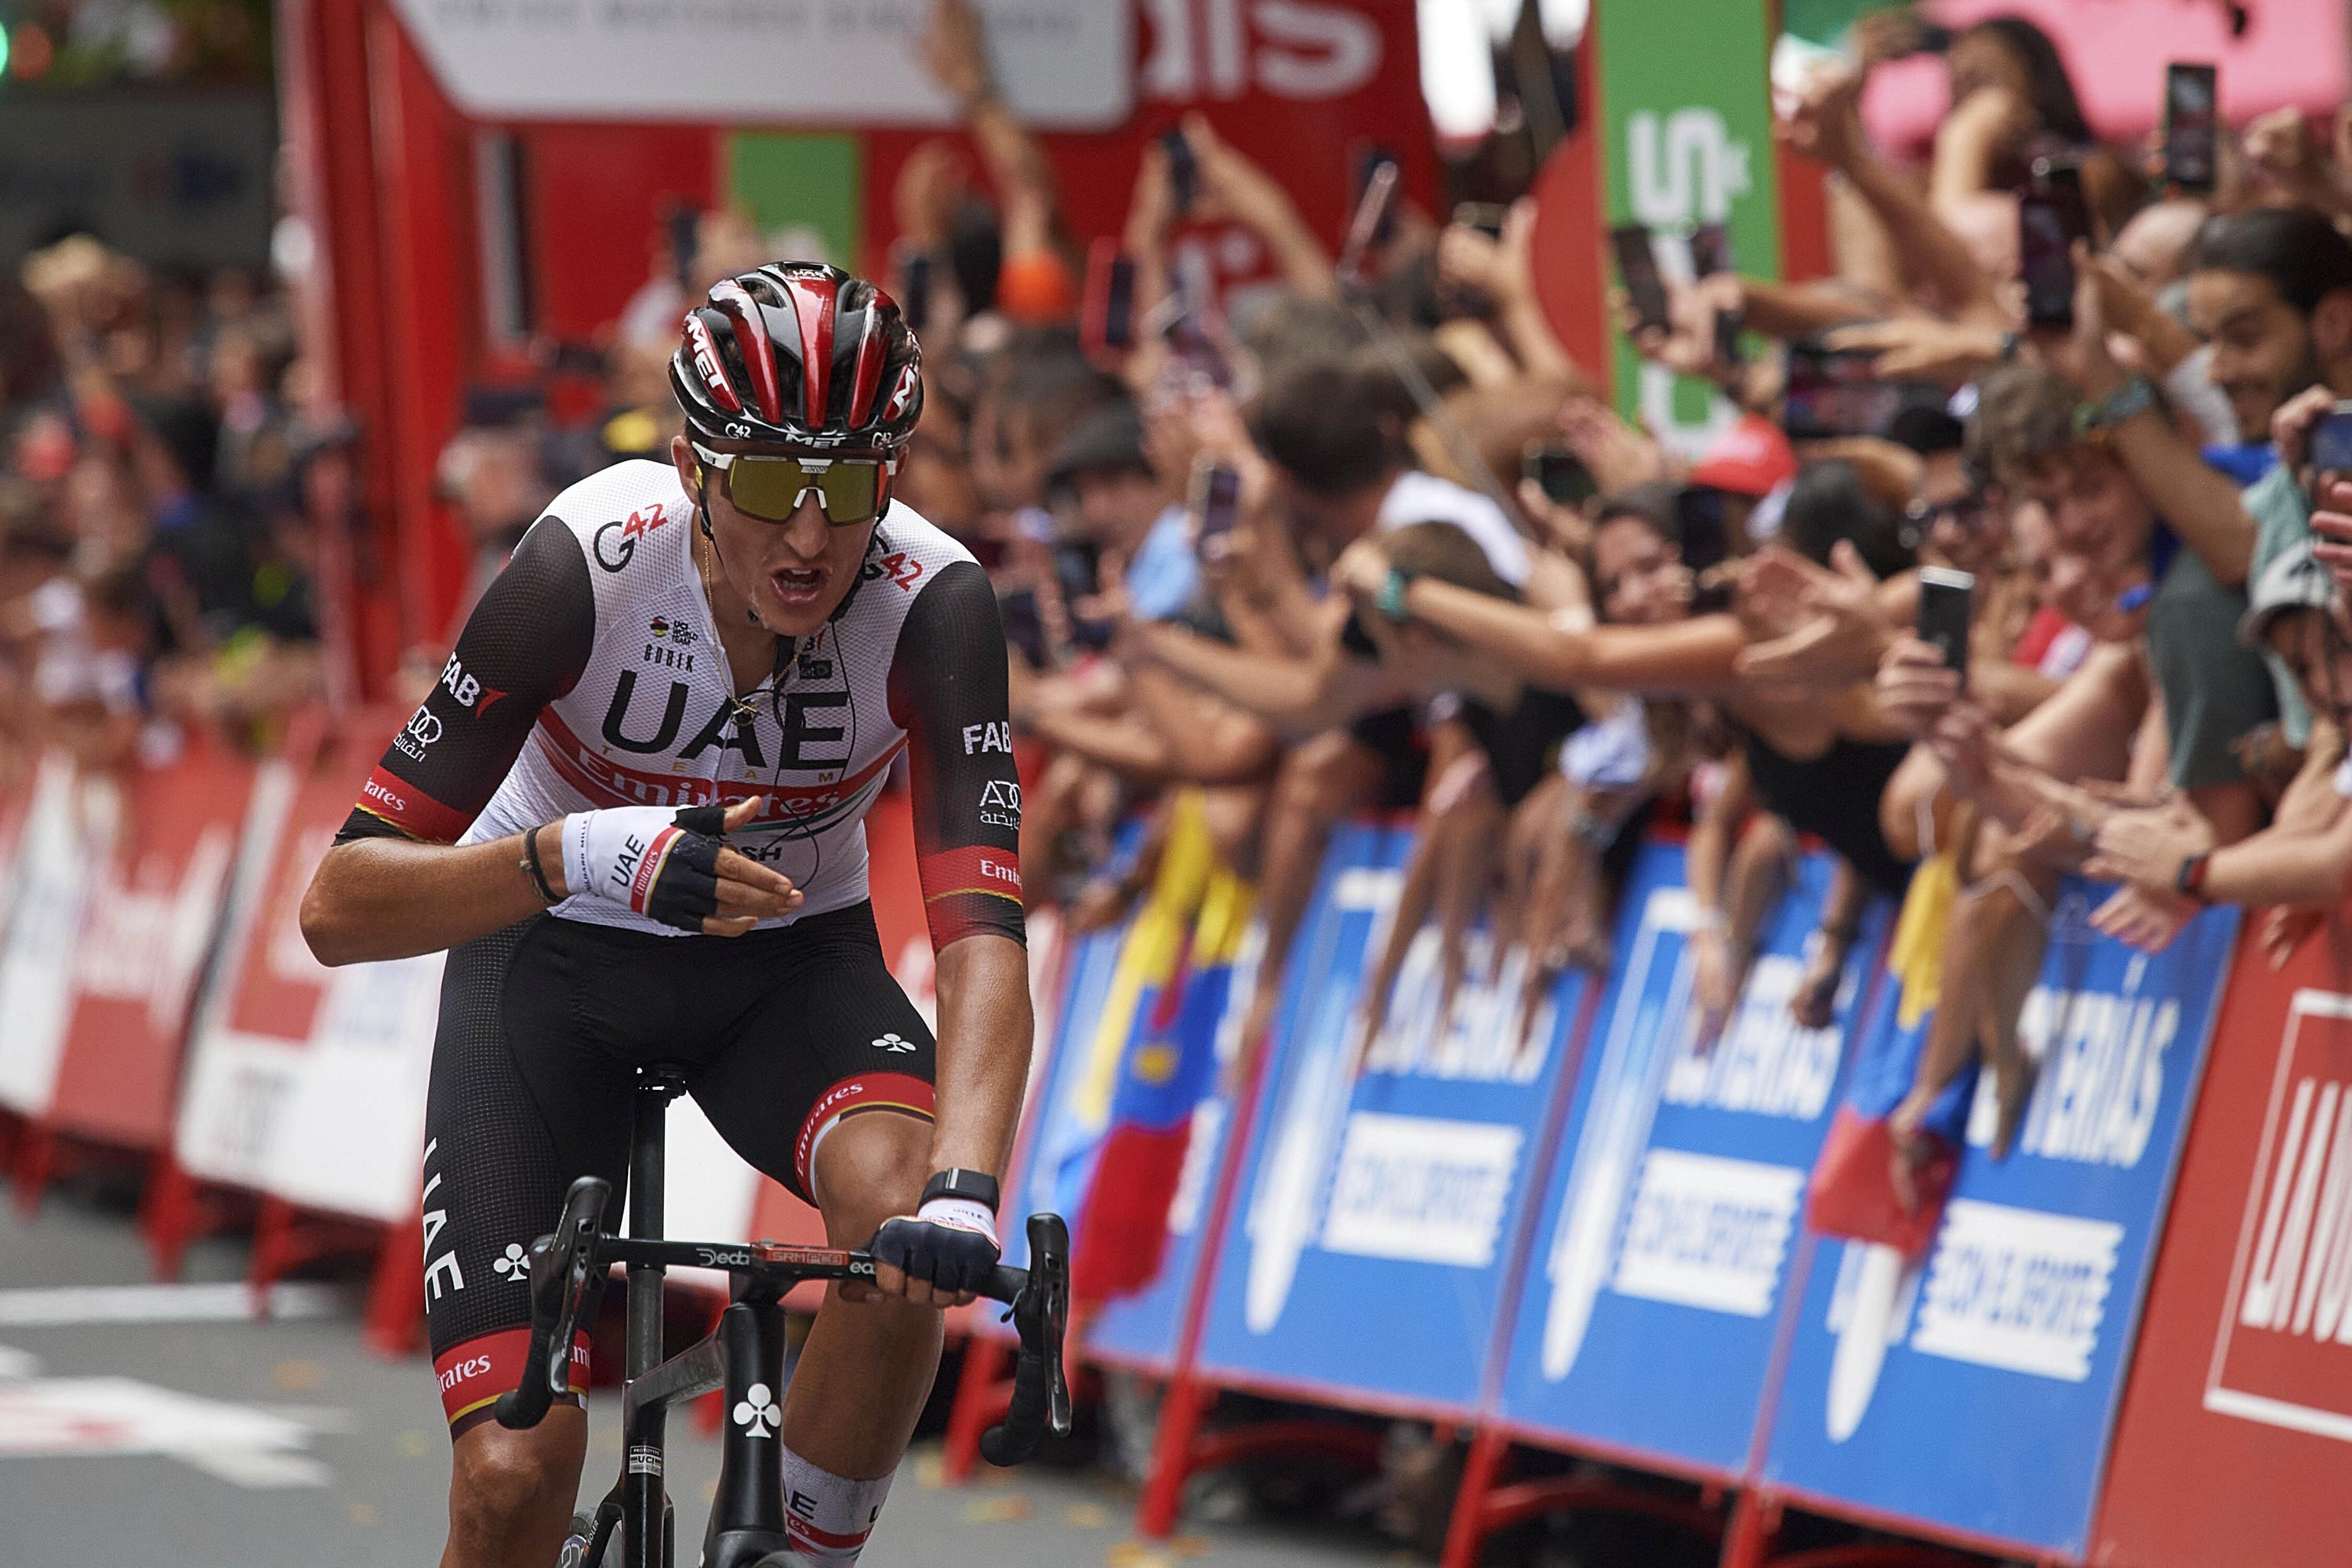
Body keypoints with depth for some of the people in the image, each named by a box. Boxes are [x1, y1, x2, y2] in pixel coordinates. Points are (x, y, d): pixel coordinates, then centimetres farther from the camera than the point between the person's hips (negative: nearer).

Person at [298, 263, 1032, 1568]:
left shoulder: (931, 605, -26)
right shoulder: (589, 563, -30)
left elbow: (981, 933, -35)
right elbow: (341, 906, -30)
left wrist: (963, 1190, -53)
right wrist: (584, 855, -48)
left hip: (787, 963, 1)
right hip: (552, 962, -1)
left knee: (897, 1207, -33)